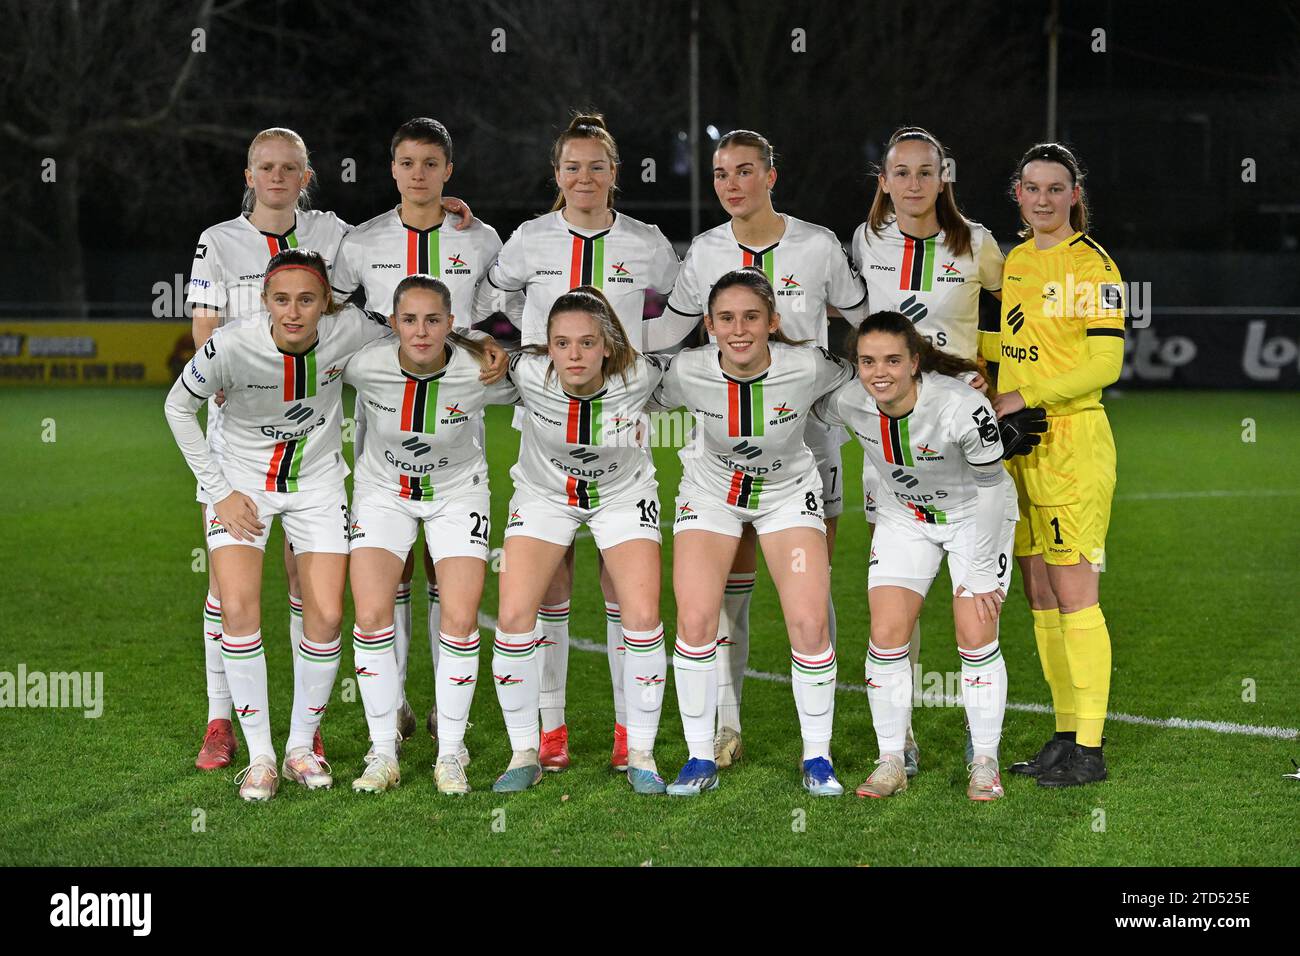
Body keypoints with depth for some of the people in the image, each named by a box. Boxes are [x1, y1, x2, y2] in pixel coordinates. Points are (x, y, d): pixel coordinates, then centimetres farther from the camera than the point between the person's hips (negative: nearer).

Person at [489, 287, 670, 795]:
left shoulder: (637, 376, -30)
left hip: (623, 496, 0)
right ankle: (524, 755, 4)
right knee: (514, 616, -13)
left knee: (643, 619, -14)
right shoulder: (528, 373, -29)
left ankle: (640, 756, 4)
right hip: (543, 493, 1)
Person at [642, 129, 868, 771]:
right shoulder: (704, 253, 3)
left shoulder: (818, 247, -3)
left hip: (807, 434, -2)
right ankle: (726, 729, 9)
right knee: (729, 588, 2)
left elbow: (864, 317, 11)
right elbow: (670, 328, 15)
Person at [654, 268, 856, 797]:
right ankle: (701, 758, 4)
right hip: (710, 491, 1)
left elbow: (859, 378, -5)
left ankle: (817, 758, 6)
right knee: (695, 620, -13)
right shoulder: (688, 372, -25)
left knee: (809, 624, -12)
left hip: (789, 492, -1)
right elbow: (644, 400, -1)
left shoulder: (807, 368, -27)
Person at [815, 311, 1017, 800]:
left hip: (976, 516, -3)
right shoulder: (845, 401, -23)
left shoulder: (963, 407, -34)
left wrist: (980, 575, -17)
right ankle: (891, 762, 6)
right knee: (886, 636, -7)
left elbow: (990, 487, -22)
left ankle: (985, 763, 8)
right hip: (902, 517, 3)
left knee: (977, 640, -9)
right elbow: (803, 413, 3)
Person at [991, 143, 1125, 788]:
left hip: (1073, 441, -8)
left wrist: (1029, 396, -18)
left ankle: (1089, 749, -2)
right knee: (1039, 595, 10)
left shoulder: (1092, 266, -9)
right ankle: (1066, 735, 18)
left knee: (1073, 595, -7)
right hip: (1019, 444, 8)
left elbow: (1104, 364, -14)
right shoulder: (1016, 260, 14)